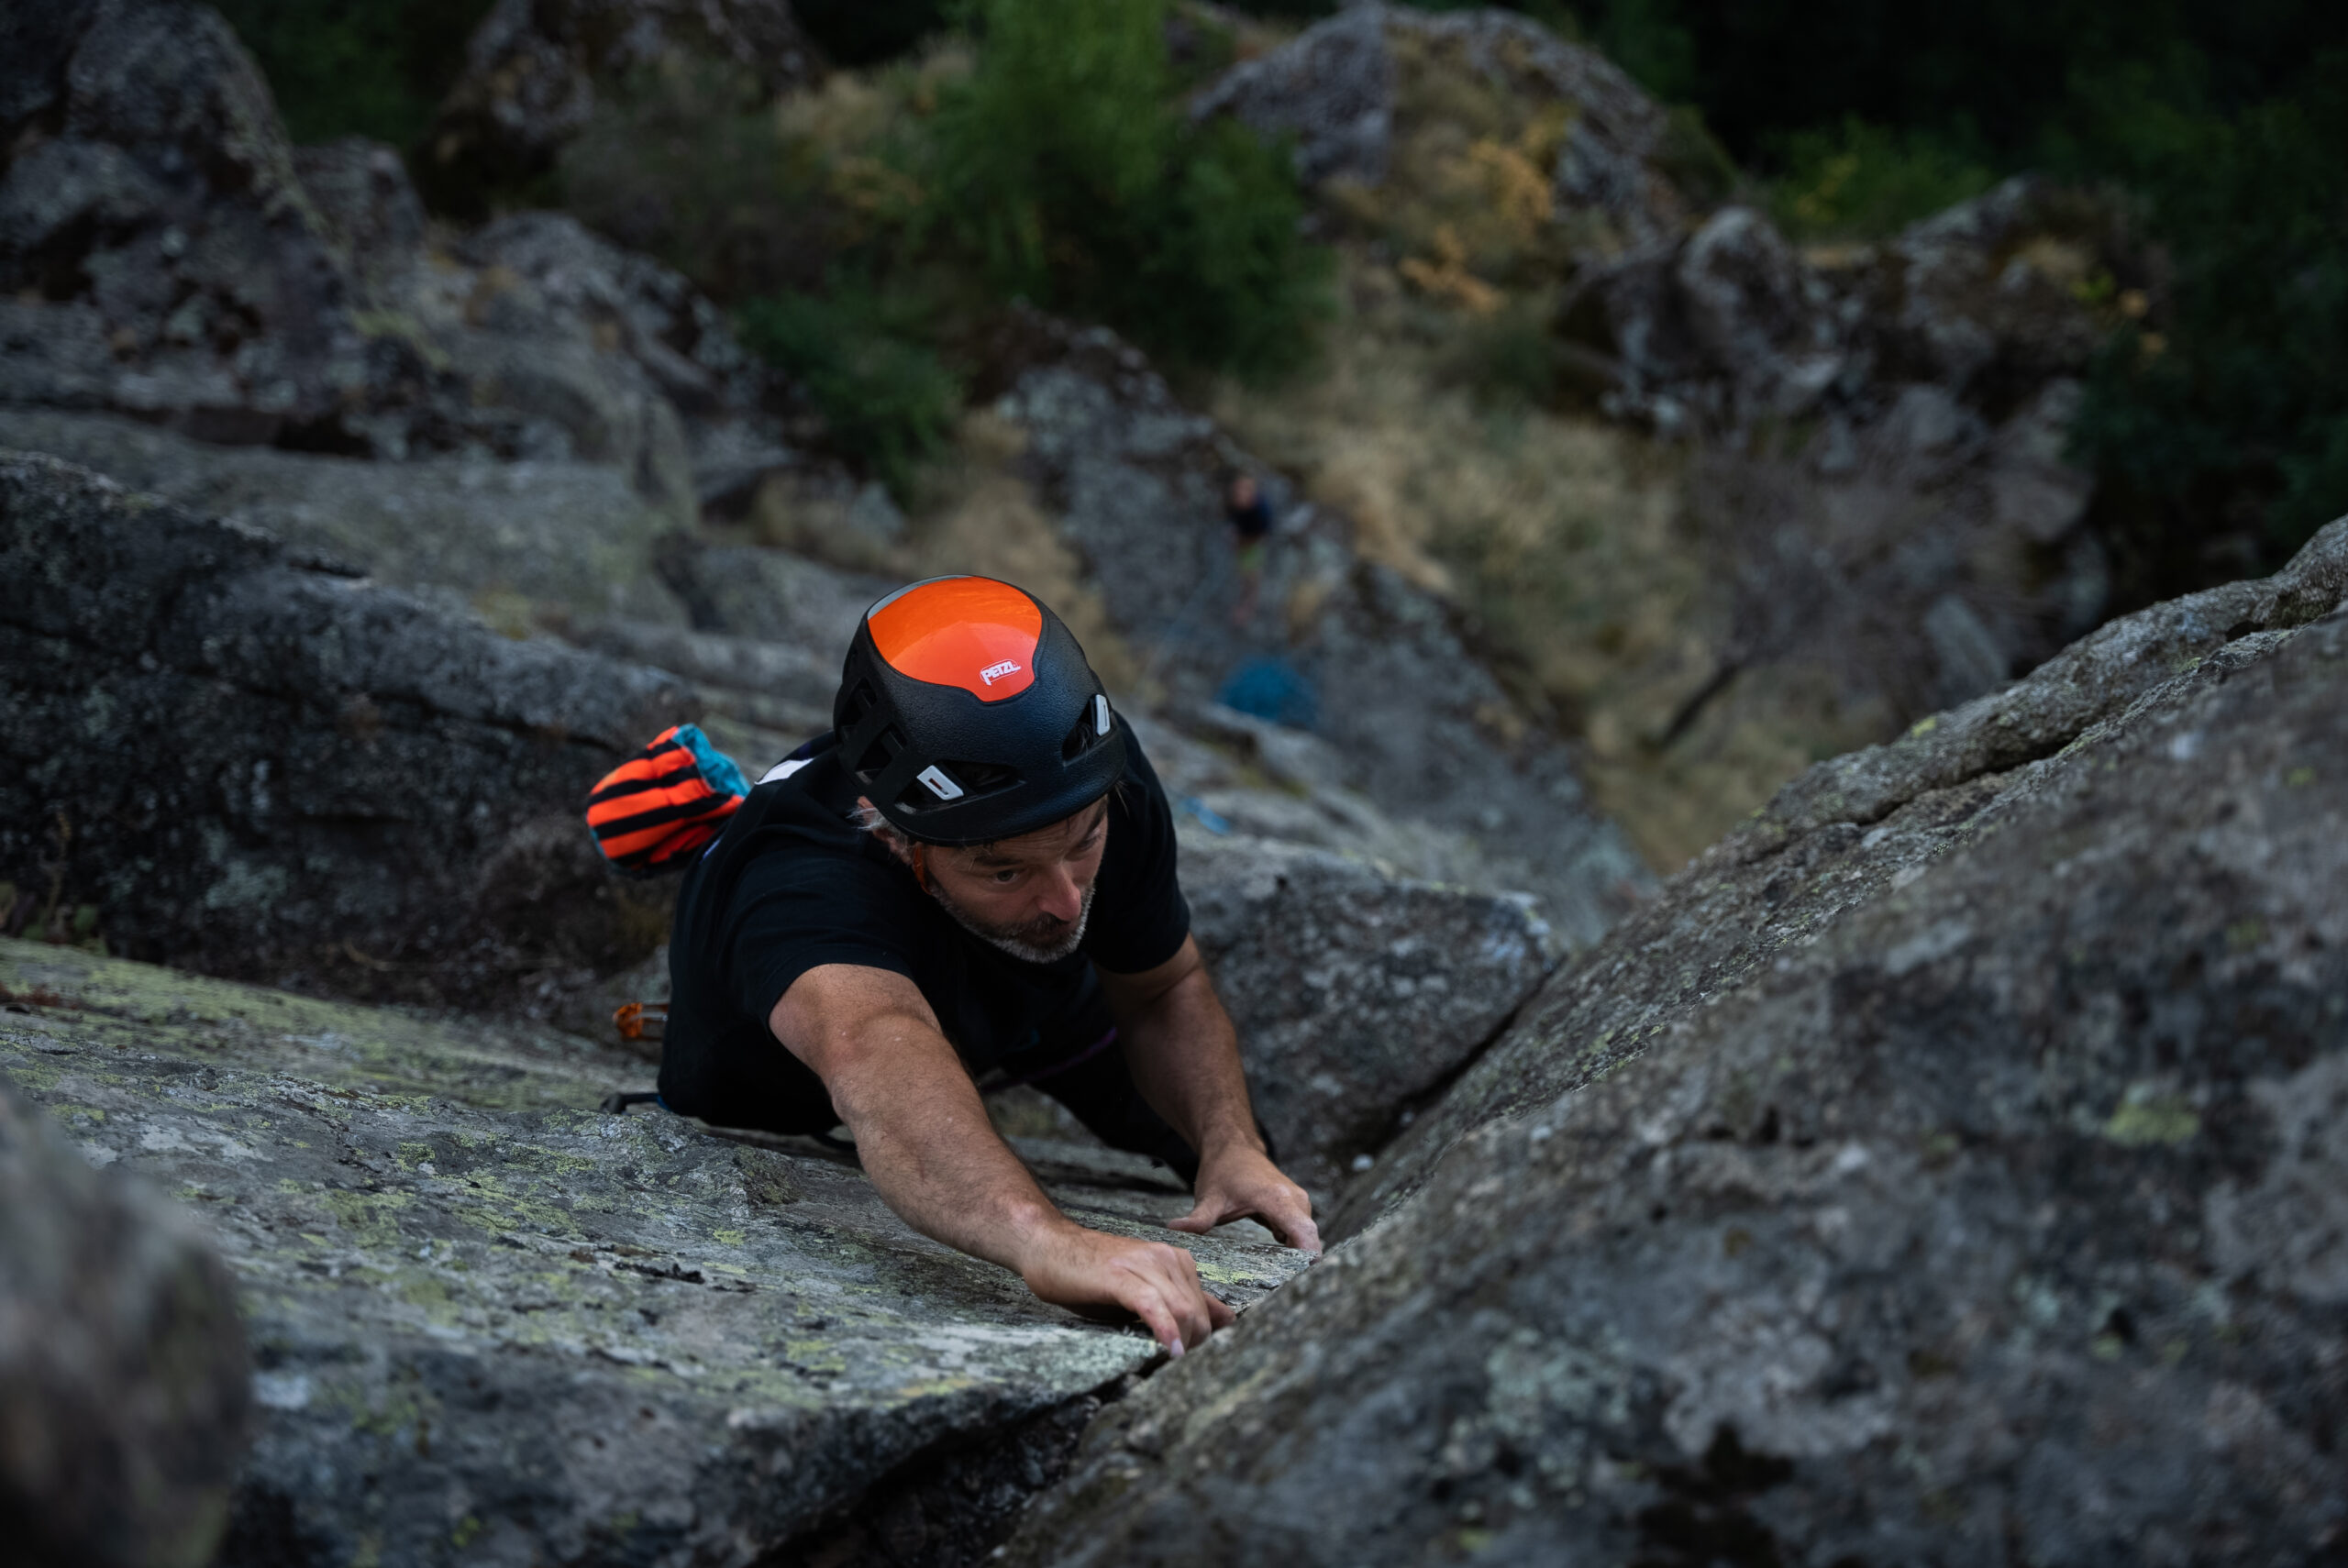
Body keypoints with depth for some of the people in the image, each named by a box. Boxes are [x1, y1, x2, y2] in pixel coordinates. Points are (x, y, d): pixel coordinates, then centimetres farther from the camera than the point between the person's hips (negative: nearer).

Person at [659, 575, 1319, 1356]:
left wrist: (1231, 1145, -36)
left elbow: (1162, 993, -17)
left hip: (1034, 997, 4)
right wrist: (1045, 1238, -96)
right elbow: (874, 1061, -77)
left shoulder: (1099, 778, -35)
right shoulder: (809, 889, -54)